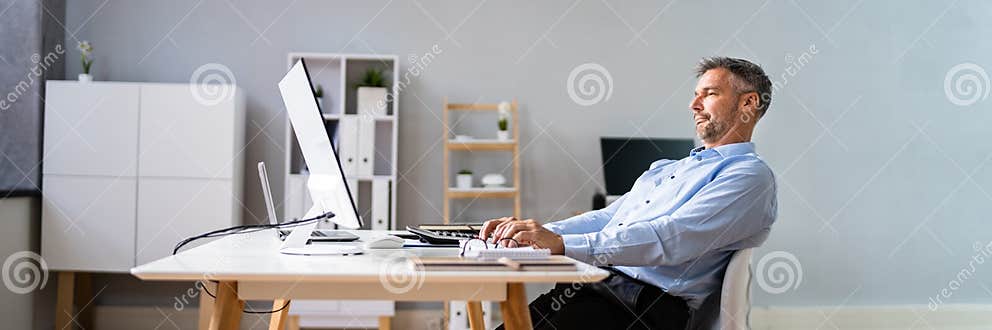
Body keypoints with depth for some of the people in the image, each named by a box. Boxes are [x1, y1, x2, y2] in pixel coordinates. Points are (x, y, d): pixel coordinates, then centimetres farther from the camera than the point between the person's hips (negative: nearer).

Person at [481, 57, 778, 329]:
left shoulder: (751, 176, -3)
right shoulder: (664, 169, 28)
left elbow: (670, 240, -17)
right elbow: (606, 219, 23)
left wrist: (561, 243, -23)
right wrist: (535, 232, 4)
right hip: (595, 286, 8)